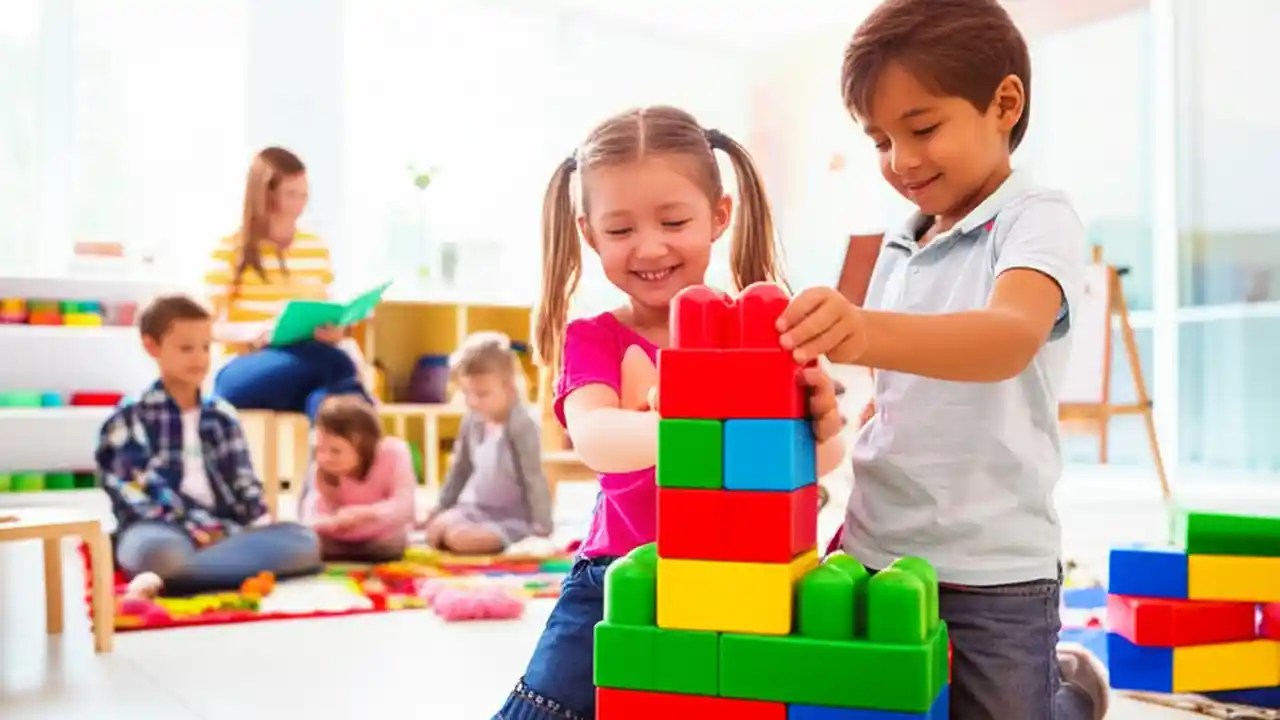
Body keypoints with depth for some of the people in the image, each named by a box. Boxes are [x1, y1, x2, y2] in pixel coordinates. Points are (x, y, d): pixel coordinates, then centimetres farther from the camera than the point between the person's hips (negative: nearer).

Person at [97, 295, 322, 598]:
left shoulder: (223, 417, 20)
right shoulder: (130, 417, 6)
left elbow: (243, 482, 17)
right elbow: (132, 488, -5)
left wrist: (260, 526, -4)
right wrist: (189, 526, -18)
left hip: (223, 529, 7)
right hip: (161, 529, -7)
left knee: (304, 540, -23)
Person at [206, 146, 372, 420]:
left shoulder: (316, 249, 15)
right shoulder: (229, 250, 1)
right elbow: (214, 327, -2)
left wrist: (334, 331, -7)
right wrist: (263, 332, -21)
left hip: (307, 367, 4)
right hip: (244, 374, -4)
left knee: (331, 395, -37)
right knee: (338, 365, -37)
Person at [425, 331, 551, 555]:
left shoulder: (521, 428, -20)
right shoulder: (472, 422, 2)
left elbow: (534, 480, -20)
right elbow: (460, 469, 15)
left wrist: (542, 530, -21)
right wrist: (440, 509, 17)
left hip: (513, 518, -8)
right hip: (478, 509, 8)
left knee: (460, 539, -28)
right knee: (436, 528, -14)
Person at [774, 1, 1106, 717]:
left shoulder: (1039, 220, -11)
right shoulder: (899, 249, 10)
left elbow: (1011, 338, -34)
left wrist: (867, 332, -51)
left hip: (992, 568, -6)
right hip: (876, 550, 6)